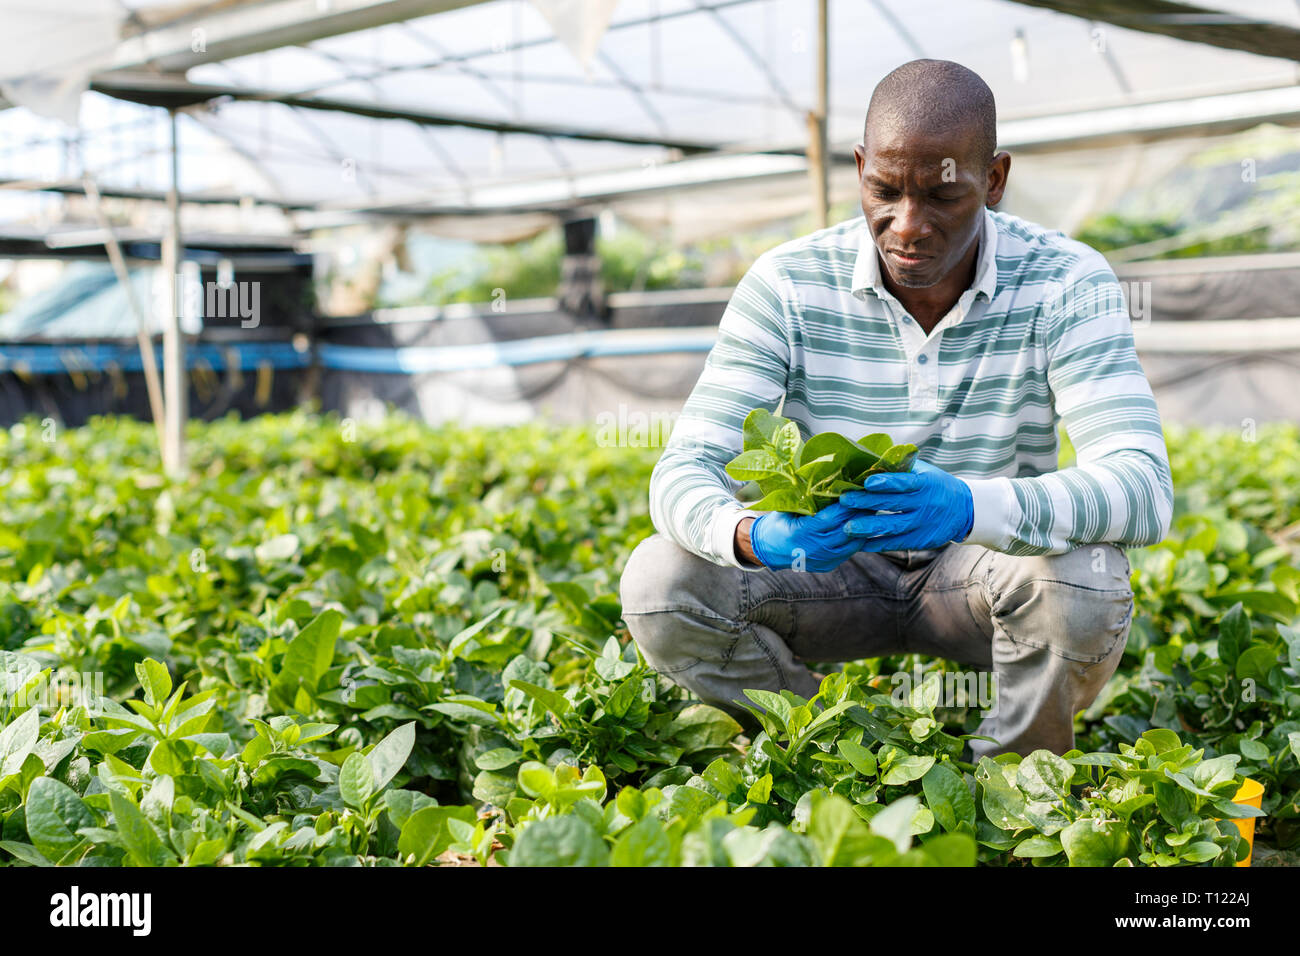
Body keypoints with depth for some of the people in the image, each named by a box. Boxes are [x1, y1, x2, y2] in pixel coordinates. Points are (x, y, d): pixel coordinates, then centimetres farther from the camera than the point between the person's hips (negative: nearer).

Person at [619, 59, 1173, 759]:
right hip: (833, 566, 1)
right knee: (659, 580, -23)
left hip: (976, 571, 0)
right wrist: (754, 537, -44)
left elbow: (1143, 488, -27)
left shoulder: (1065, 285, -16)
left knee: (1086, 577, -33)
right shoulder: (787, 285, -14)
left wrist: (969, 507, -47)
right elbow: (685, 469, -19)